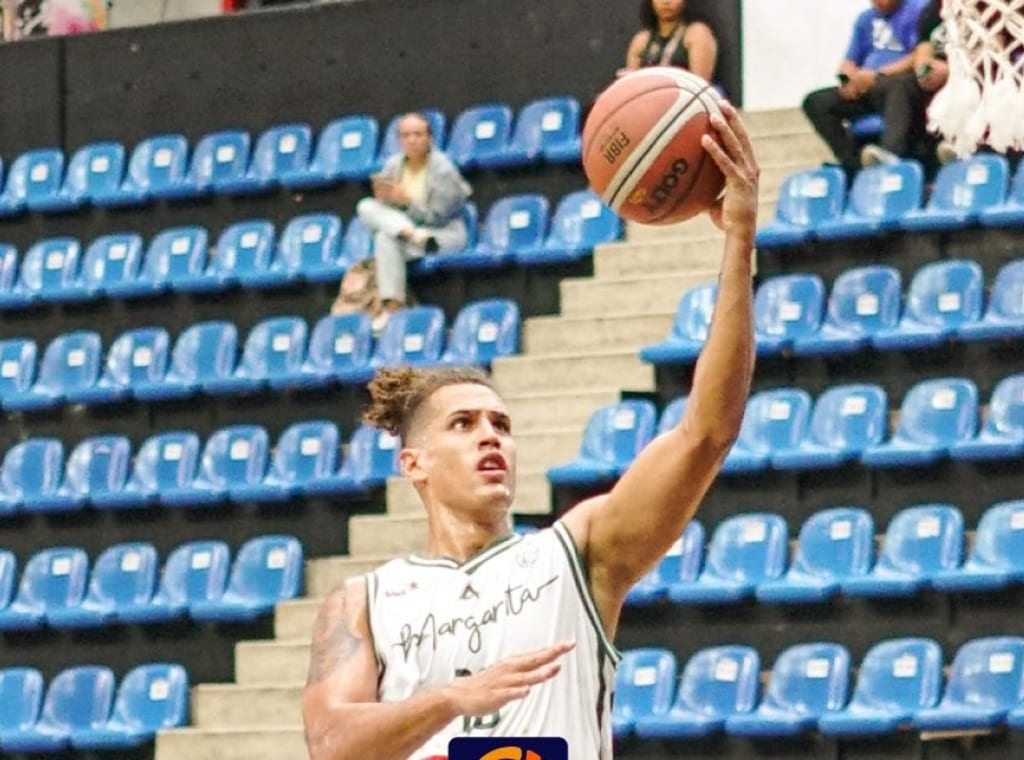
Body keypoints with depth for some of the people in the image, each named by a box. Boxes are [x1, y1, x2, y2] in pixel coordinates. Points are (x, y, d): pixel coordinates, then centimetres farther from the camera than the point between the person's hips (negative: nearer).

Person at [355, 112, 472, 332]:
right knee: (366, 207, -20)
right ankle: (414, 237, -32)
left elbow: (437, 217, -16)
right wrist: (383, 198, -22)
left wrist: (408, 201, -27)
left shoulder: (442, 169, -16)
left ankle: (392, 304, -32)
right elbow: (385, 205, 1)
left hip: (444, 233, -6)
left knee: (385, 238, -33)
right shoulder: (394, 164, -1)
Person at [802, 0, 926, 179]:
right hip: (865, 89, 7)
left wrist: (878, 74, -18)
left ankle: (890, 158, -60)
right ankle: (851, 162, -23)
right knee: (816, 102, -11)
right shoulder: (866, 19, 23)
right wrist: (849, 79, -4)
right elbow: (848, 64, 21)